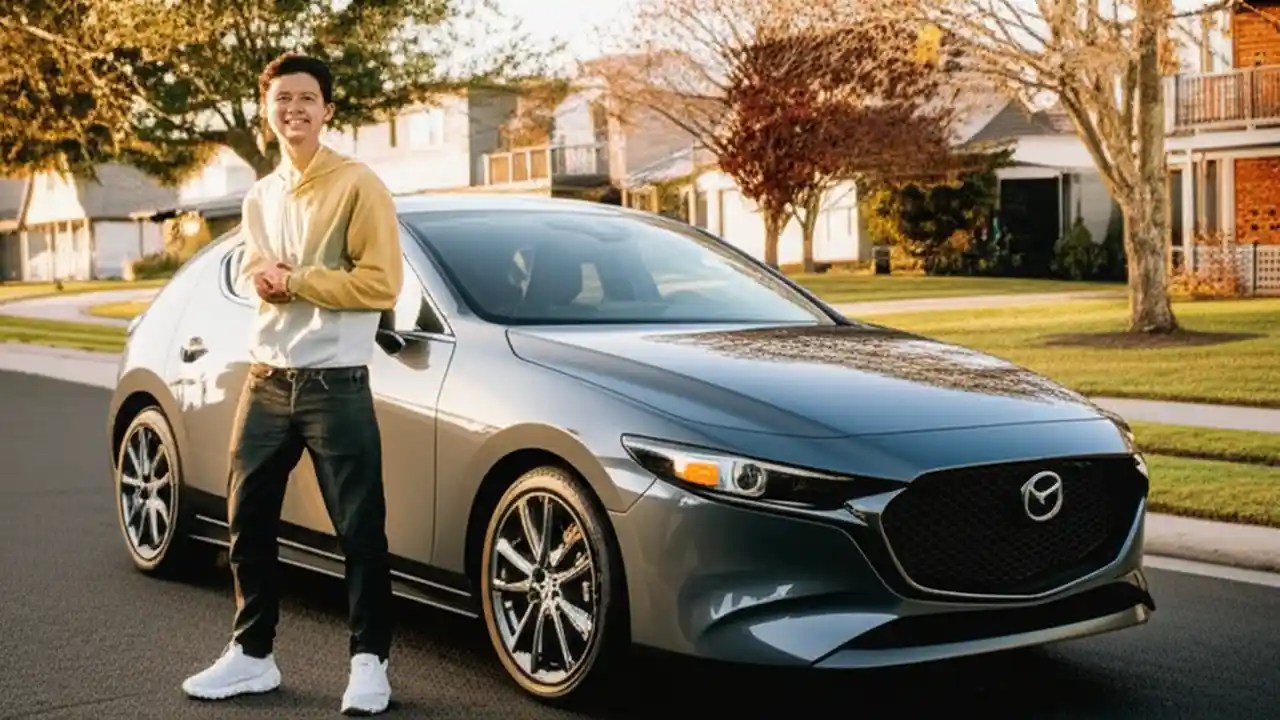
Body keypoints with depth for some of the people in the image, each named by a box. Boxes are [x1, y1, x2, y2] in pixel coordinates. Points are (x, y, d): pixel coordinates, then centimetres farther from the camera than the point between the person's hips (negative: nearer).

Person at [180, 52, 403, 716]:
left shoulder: (357, 185, -6)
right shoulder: (258, 198, 14)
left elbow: (380, 283, -12)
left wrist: (294, 280, -13)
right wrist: (262, 280, 1)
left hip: (335, 385, -6)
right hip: (265, 380, 7)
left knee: (360, 531, -2)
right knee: (248, 523, 11)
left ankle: (369, 661, 10)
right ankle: (251, 654, 24)